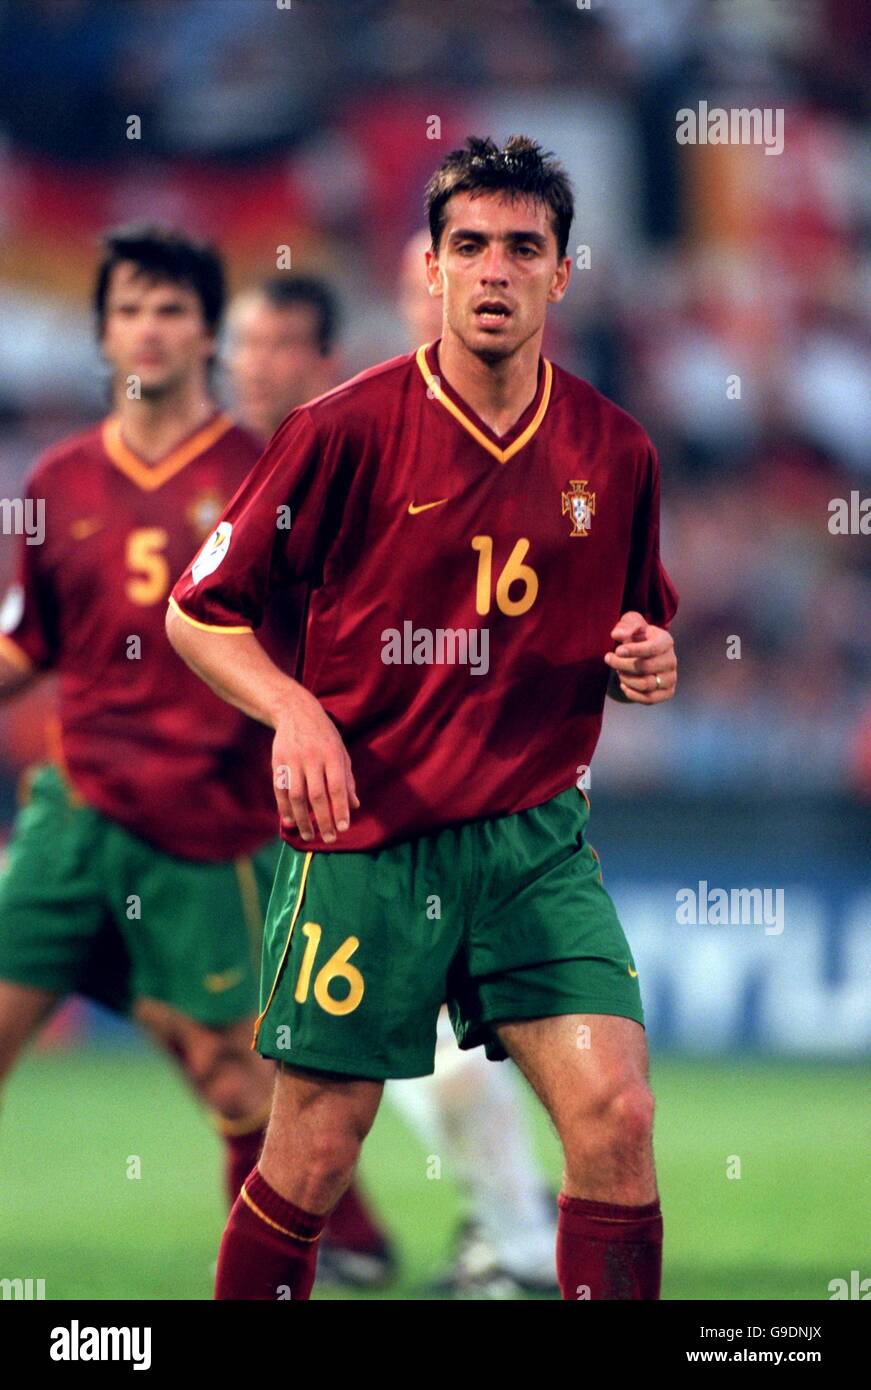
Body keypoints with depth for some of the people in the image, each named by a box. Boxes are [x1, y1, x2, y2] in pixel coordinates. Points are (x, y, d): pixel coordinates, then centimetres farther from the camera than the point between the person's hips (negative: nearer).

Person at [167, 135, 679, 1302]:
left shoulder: (614, 450, 4)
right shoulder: (349, 428, -7)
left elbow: (639, 631, 19)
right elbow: (200, 612, -1)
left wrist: (649, 664, -4)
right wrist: (295, 712, -18)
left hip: (538, 838, 3)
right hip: (367, 837, -3)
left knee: (615, 1117, -11)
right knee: (314, 1155, 1)